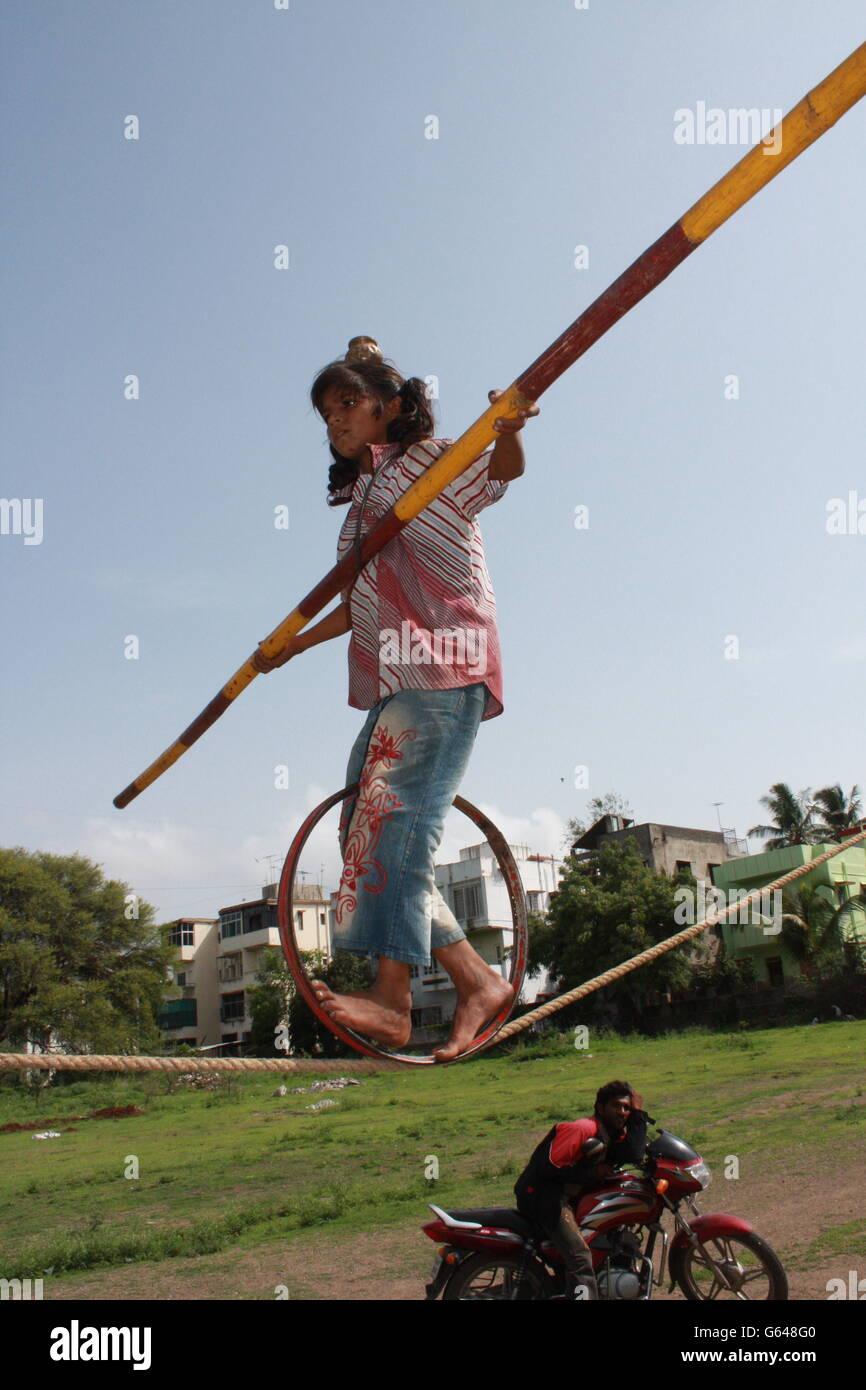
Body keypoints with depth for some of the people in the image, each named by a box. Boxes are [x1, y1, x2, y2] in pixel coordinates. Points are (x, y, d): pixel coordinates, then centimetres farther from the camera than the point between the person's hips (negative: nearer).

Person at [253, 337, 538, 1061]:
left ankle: (392, 995, -17)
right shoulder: (362, 498, 25)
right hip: (394, 680, 9)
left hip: (444, 663, -9)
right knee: (363, 824, 2)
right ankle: (477, 979, 3)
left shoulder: (431, 460, 5)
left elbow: (503, 469, -15)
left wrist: (509, 429, -36)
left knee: (399, 811, -19)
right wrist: (290, 645, 38)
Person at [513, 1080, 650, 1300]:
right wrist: (592, 1173, -15)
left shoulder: (615, 1136, 11)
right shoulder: (582, 1129, -16)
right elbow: (549, 1167, -22)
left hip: (568, 1195, 10)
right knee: (580, 1257, -24)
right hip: (543, 1195, -10)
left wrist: (638, 1116, -9)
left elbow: (633, 1155, -12)